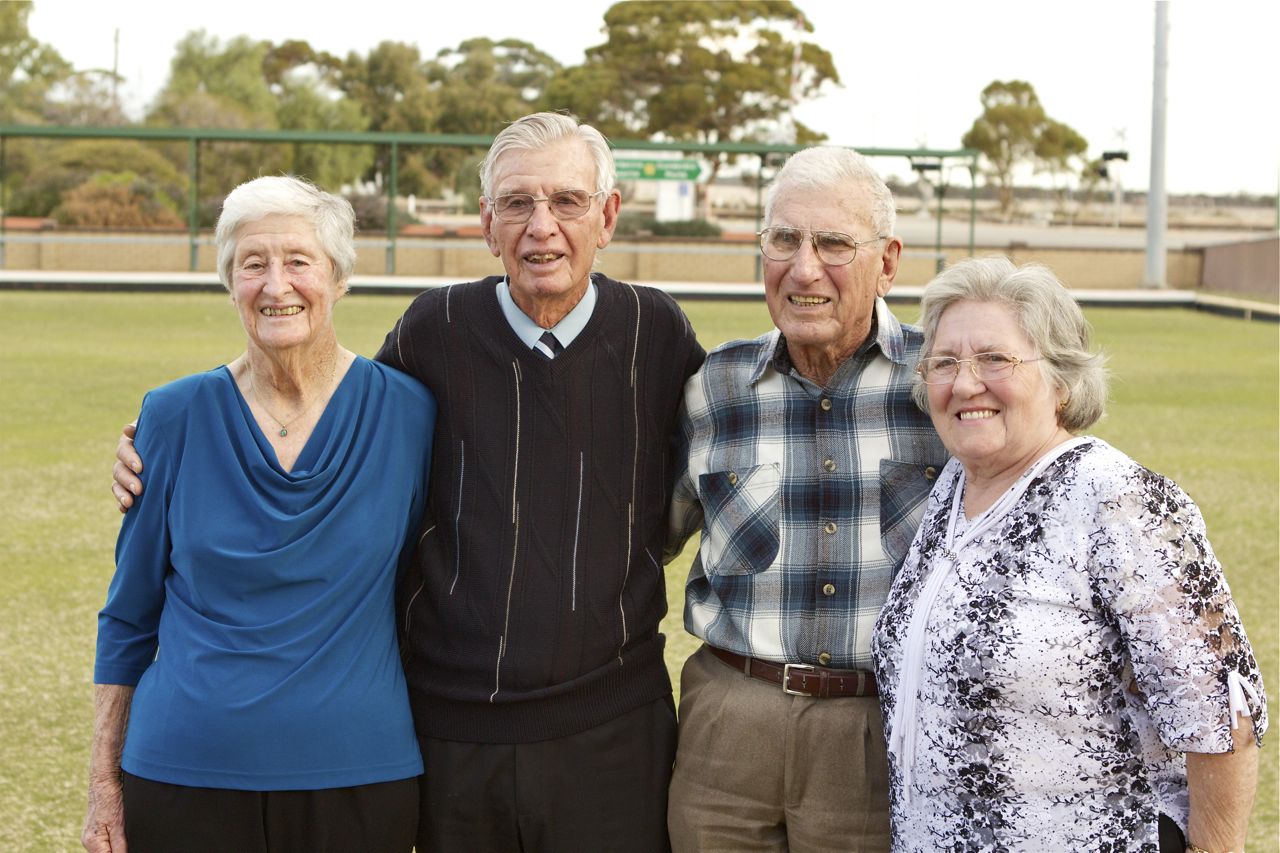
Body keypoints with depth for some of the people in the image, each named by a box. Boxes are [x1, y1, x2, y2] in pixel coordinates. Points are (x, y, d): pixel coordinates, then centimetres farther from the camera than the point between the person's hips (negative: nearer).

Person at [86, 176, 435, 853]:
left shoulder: (406, 414, -3)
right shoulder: (176, 417, -2)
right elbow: (128, 616, 6)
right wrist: (105, 785, 4)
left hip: (356, 775, 0)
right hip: (186, 773, 0)